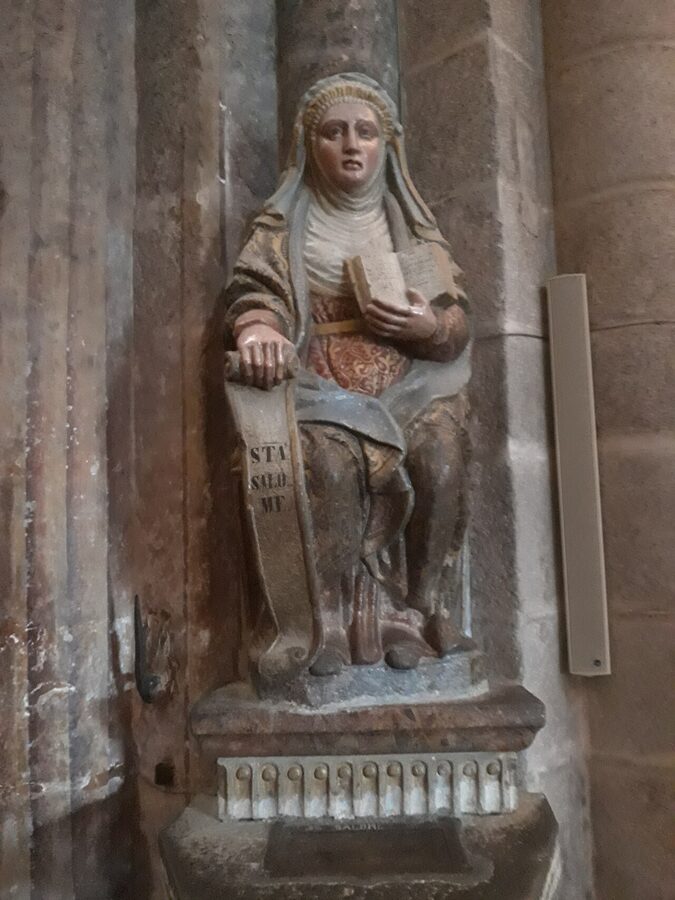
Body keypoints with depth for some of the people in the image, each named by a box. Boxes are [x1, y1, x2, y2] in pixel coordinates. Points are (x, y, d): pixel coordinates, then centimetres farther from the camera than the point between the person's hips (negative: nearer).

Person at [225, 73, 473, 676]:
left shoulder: (412, 224, 20)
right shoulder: (285, 224, 16)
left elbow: (458, 317, 15)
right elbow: (254, 292, 0)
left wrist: (431, 326, -10)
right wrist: (259, 329, -25)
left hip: (410, 384, 2)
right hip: (323, 387, -2)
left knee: (440, 455, -28)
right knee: (330, 460, -33)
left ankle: (419, 607, -15)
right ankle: (331, 621, -22)